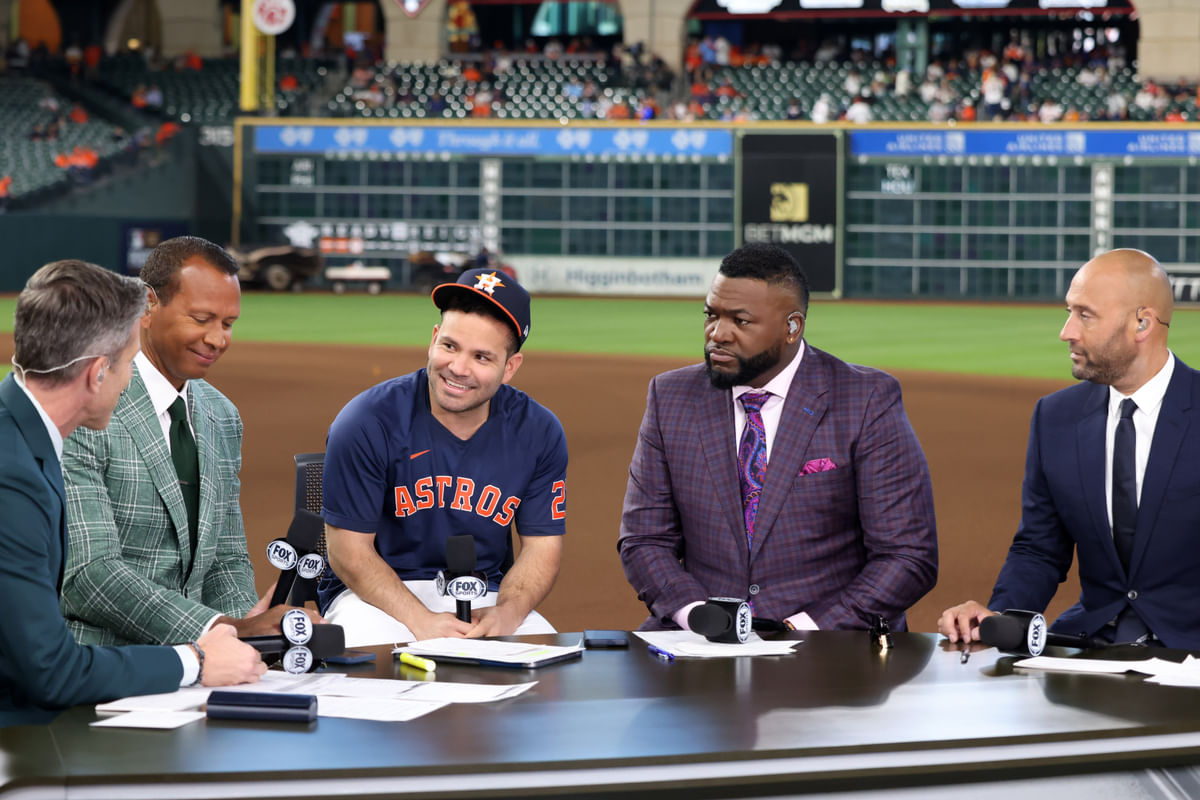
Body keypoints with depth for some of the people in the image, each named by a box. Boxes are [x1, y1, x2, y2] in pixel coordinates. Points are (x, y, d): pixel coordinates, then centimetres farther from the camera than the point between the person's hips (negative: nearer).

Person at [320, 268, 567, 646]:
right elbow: (349, 549, -11)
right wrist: (421, 620, -24)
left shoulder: (539, 432, -3)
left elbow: (542, 545, 2)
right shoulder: (367, 422, -13)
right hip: (375, 594, -4)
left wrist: (504, 614, -19)